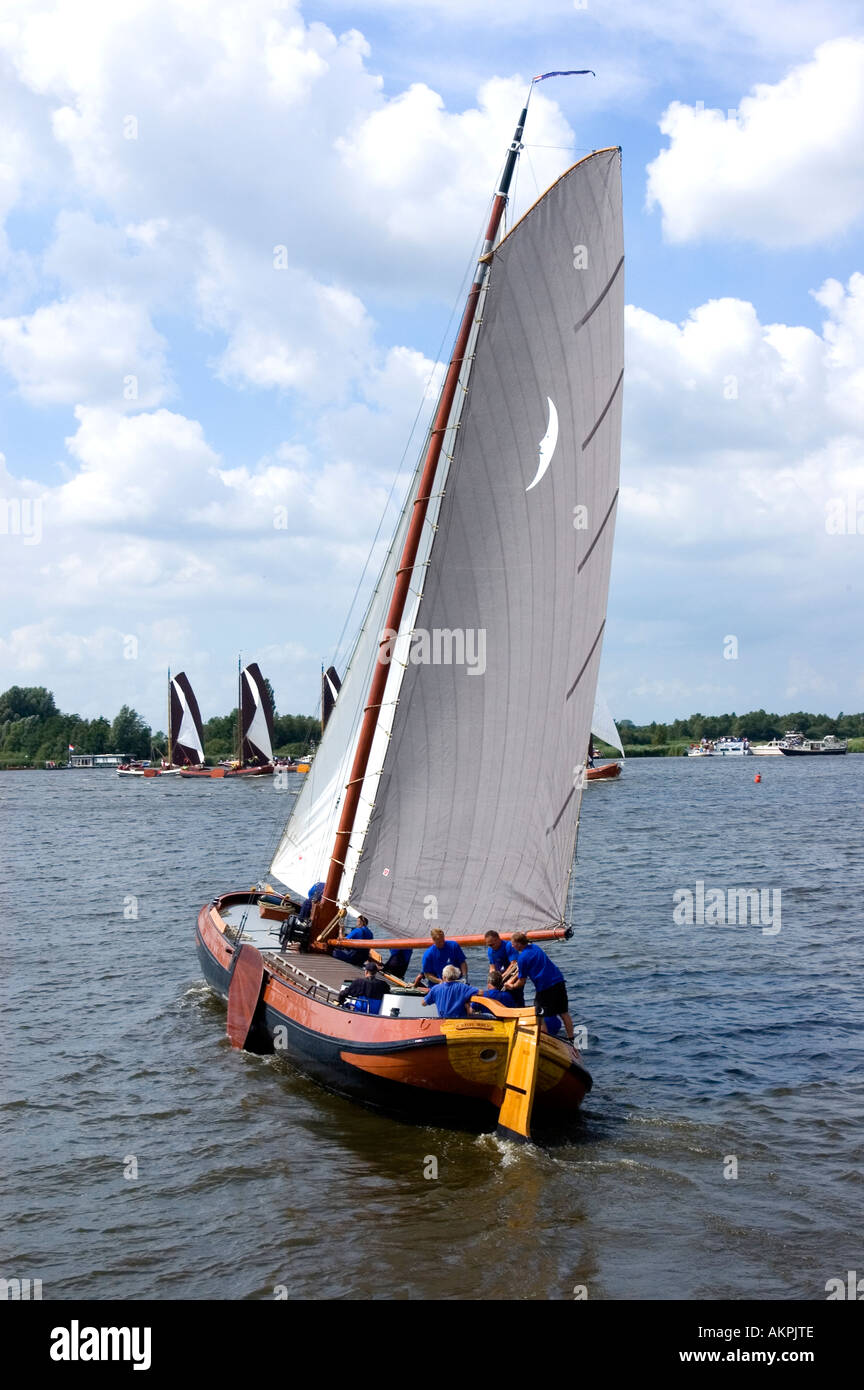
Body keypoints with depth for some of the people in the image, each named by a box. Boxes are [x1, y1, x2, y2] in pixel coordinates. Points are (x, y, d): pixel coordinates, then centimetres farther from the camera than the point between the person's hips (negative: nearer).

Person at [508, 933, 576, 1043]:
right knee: (564, 1013, 13)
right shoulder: (535, 947, 15)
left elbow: (522, 982, -3)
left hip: (544, 987, -8)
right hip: (559, 982, 8)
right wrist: (512, 981, 28)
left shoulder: (522, 957, -9)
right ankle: (571, 1039, 18)